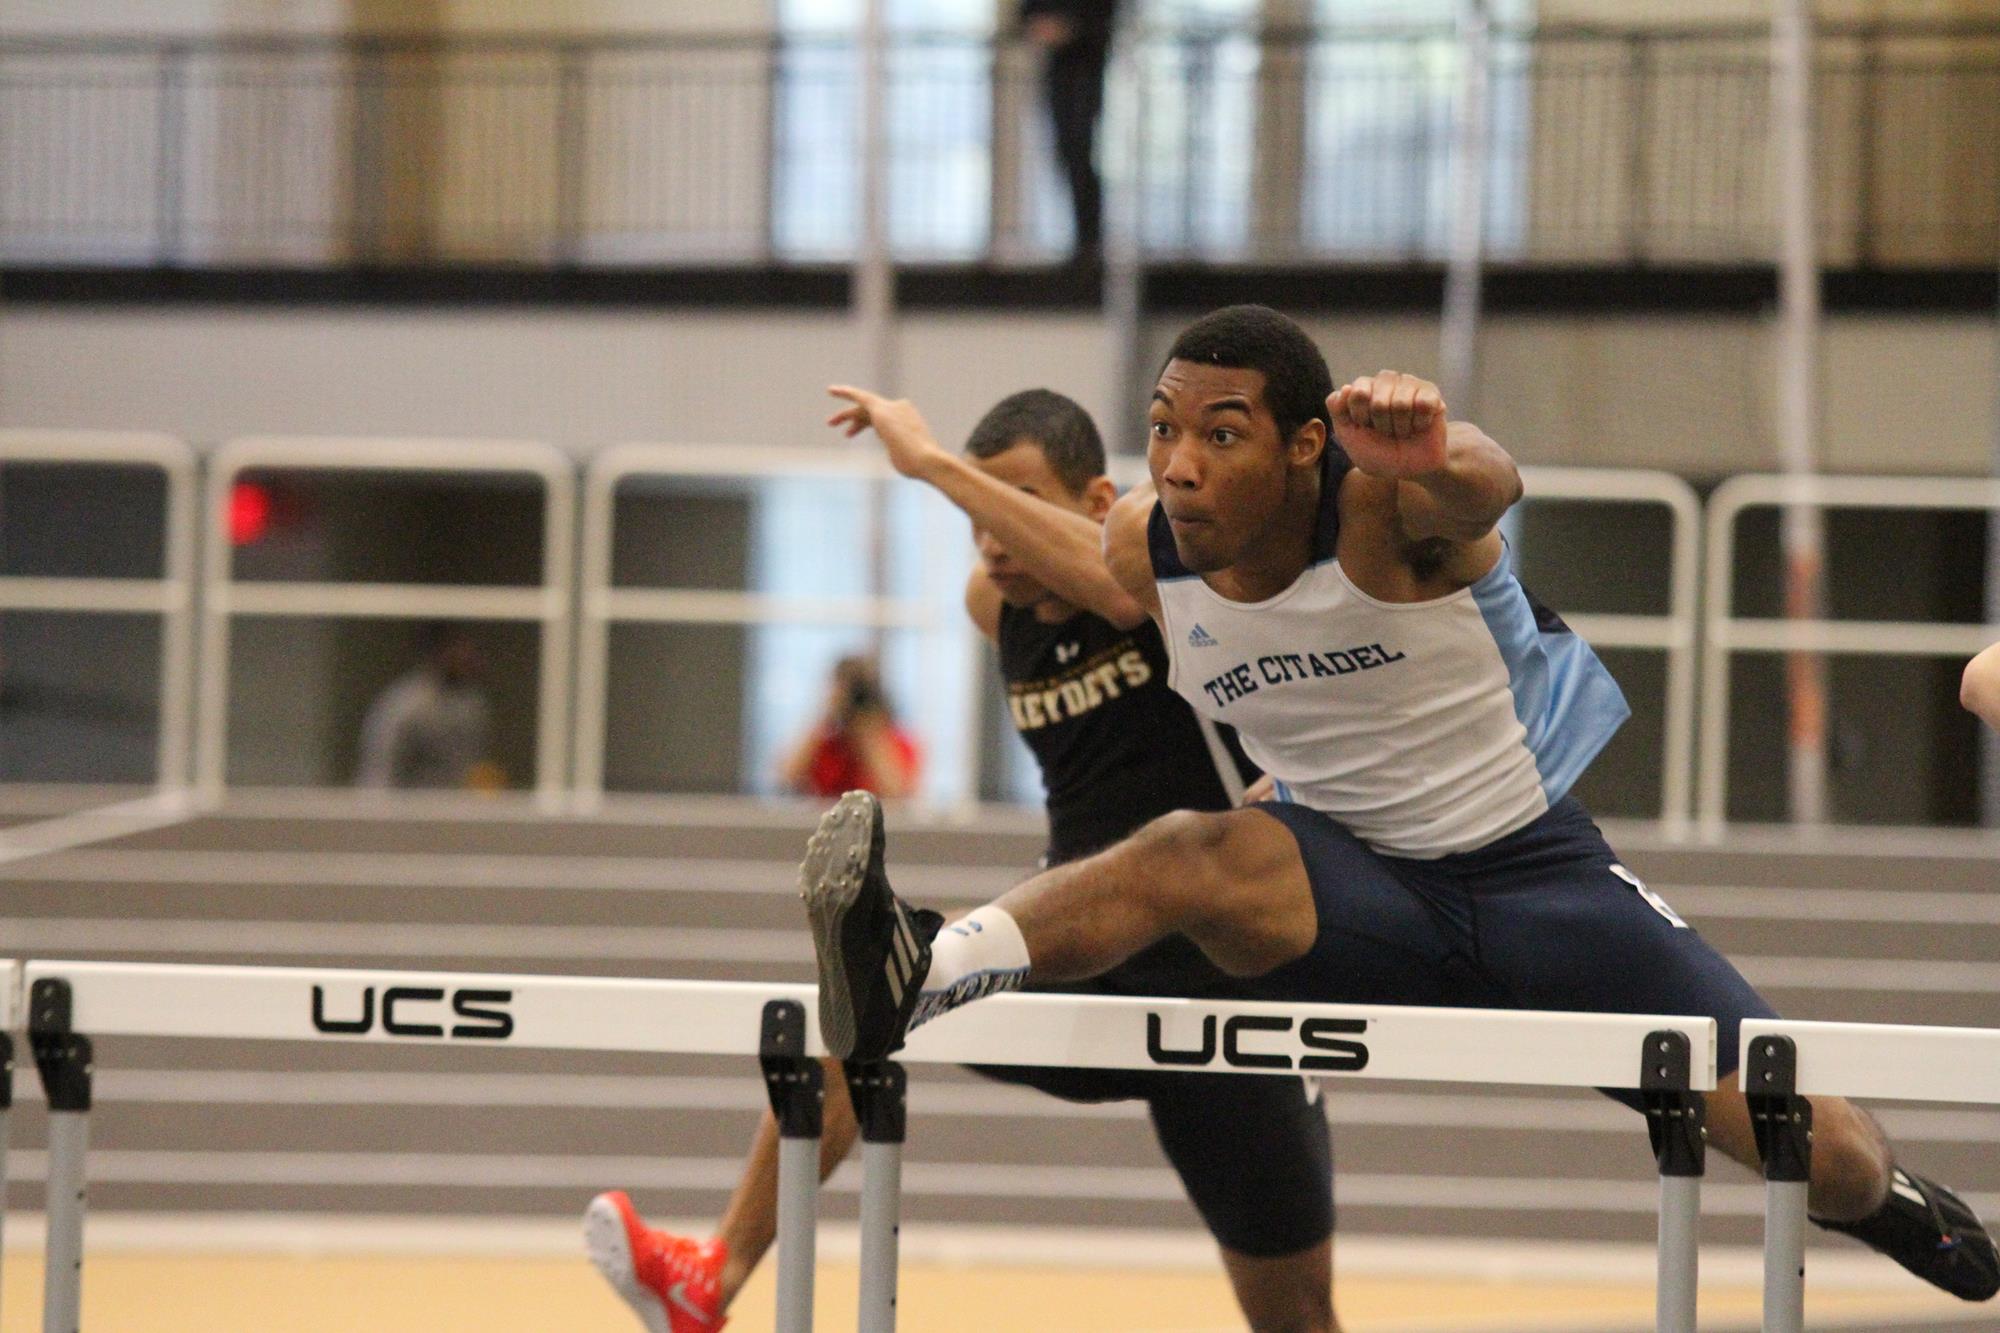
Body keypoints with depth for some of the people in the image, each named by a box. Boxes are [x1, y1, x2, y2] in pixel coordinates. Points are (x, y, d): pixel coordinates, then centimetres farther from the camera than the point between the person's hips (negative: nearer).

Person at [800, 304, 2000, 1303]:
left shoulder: (1382, 500, -24)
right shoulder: (1138, 552, -10)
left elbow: (1486, 486, -50)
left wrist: (1437, 451, -72)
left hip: (1536, 868, -2)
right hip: (1355, 890, 2)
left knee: (1820, 1152, -3)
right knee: (1190, 855, -34)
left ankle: (1885, 1203, 32)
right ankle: (918, 975, -53)